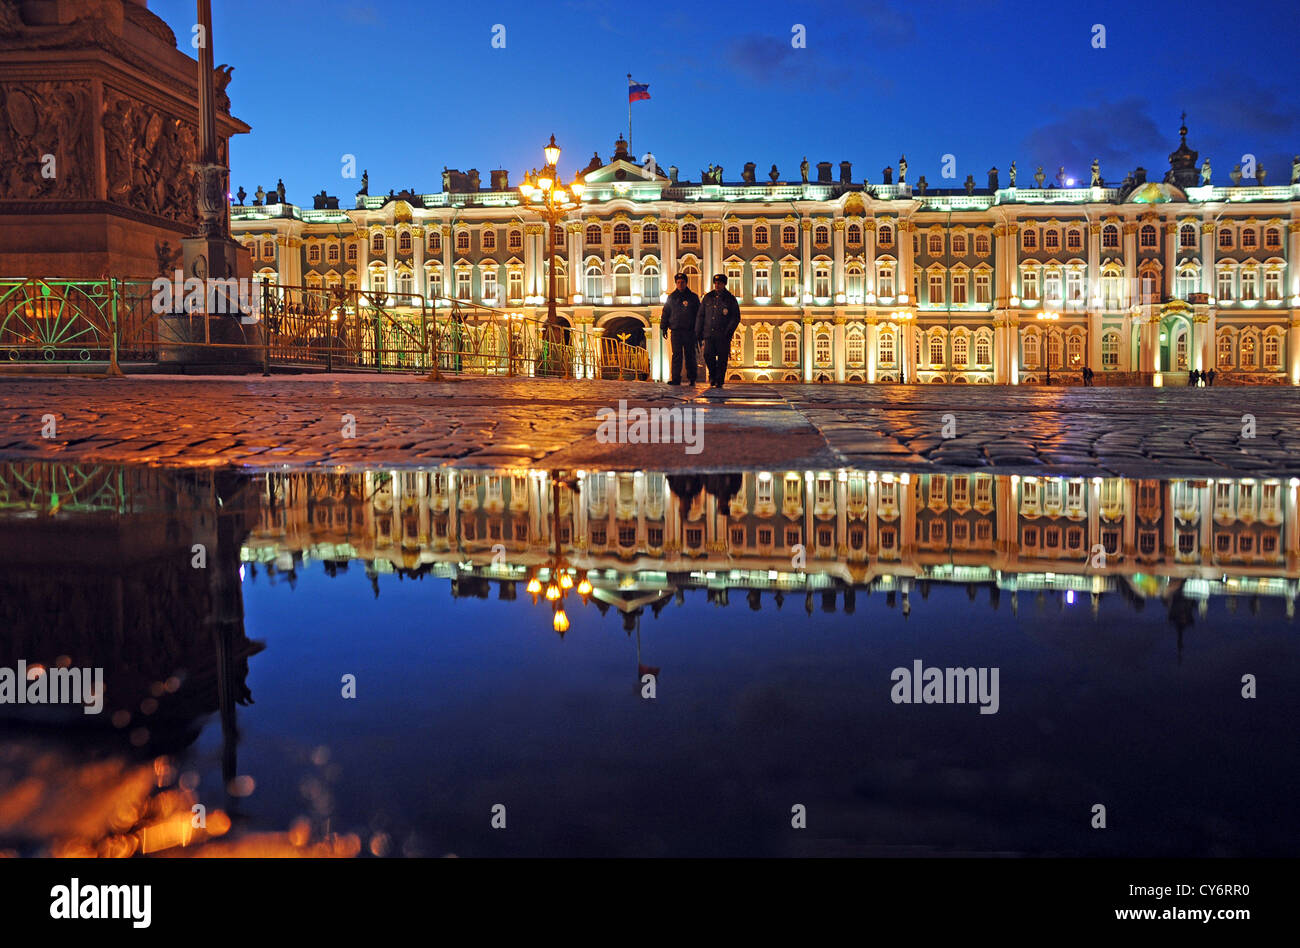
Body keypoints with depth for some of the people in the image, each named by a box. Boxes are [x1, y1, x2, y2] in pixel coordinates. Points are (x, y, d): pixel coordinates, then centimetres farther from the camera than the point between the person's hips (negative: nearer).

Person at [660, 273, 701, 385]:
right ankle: (675, 379, -6)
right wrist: (664, 328, 8)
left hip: (690, 331, -1)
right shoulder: (671, 297, 10)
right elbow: (665, 313, 14)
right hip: (676, 330, 1)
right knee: (677, 355, -5)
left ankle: (692, 378, 15)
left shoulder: (693, 297, 7)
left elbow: (699, 314, 9)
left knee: (690, 355, 3)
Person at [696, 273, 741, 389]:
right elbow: (700, 316, 15)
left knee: (722, 359, -2)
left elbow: (736, 318, 1)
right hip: (709, 334, 2)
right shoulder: (707, 297, 12)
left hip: (723, 336, -2)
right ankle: (713, 375, 16)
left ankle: (719, 381, 7)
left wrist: (728, 332, -10)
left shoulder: (730, 299, 4)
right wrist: (698, 333, 9)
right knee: (708, 355, -8)